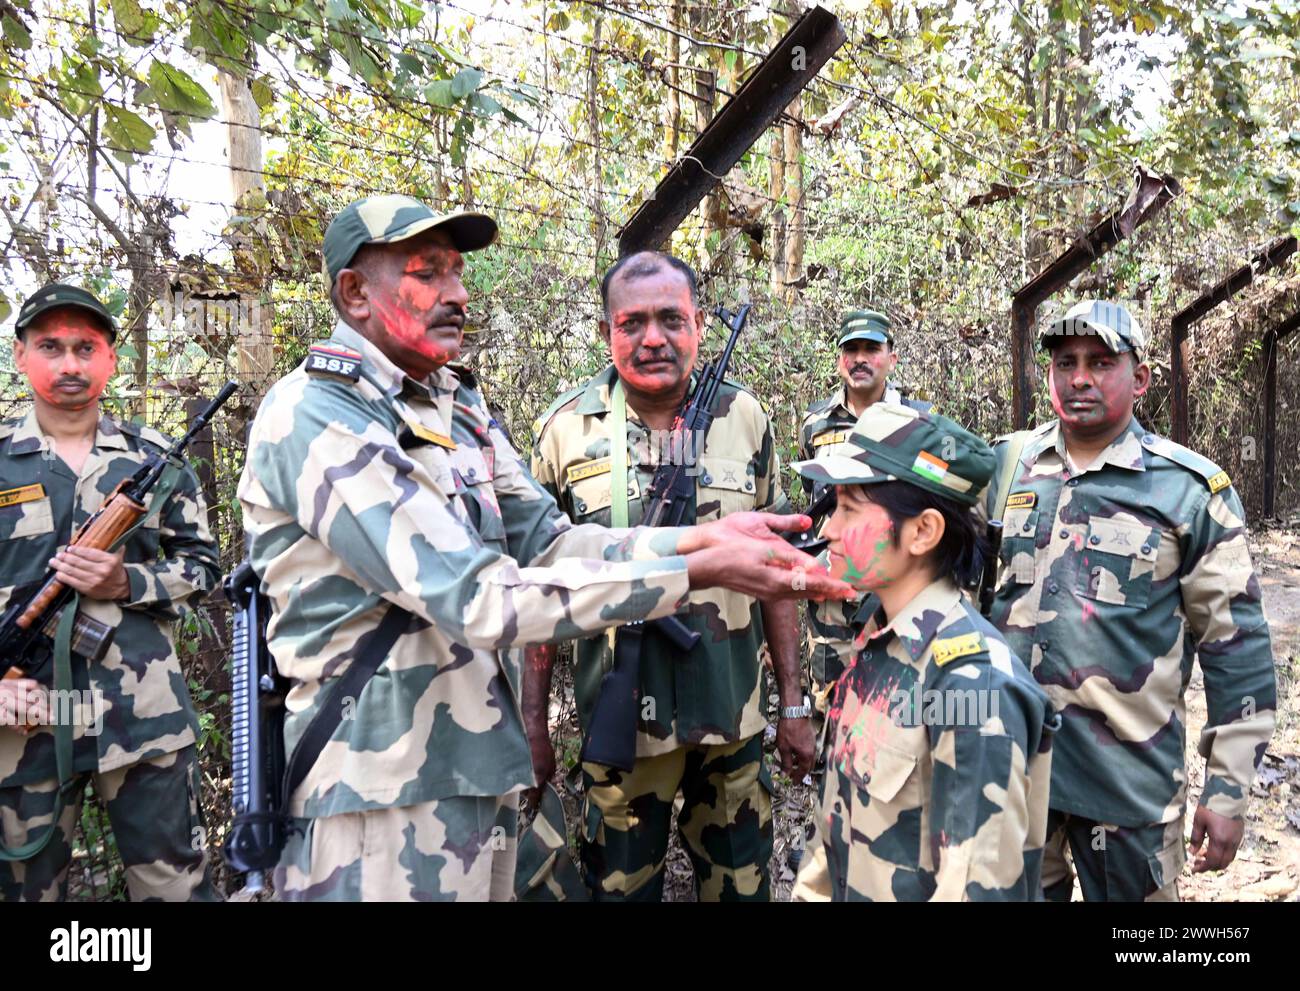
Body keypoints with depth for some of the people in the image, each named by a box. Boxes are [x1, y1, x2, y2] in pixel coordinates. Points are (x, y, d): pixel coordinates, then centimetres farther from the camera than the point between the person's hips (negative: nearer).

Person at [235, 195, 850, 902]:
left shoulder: (456, 403, 9)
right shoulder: (315, 416, -18)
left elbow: (549, 543, 4)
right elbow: (476, 597, -26)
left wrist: (700, 537, -10)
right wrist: (697, 571, -26)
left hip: (482, 771, 8)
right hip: (381, 806, -7)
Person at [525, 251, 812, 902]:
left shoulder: (745, 419, 0)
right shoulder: (566, 430, -5)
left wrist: (794, 704, 5)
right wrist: (532, 720, -2)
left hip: (734, 718, 2)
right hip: (619, 721, -1)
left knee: (742, 884, 16)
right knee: (620, 886, 13)